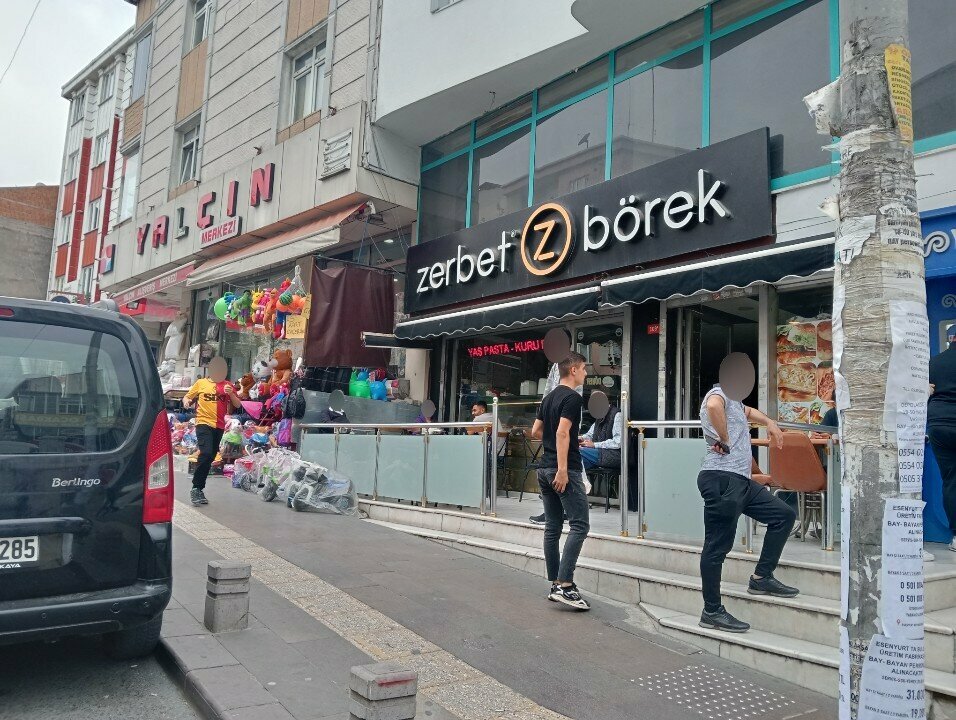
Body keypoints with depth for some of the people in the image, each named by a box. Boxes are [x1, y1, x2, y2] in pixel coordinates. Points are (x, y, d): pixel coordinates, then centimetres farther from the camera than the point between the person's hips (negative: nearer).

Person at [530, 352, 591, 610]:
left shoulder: (548, 398, 16)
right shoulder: (572, 398, -10)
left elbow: (535, 432, 20)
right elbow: (562, 433, -20)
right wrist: (562, 469, -22)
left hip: (545, 469, 9)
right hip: (565, 471, -9)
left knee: (552, 527, 9)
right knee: (579, 525, -8)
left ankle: (555, 585, 13)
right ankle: (565, 585, -15)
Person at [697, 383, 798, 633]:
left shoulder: (734, 401, 26)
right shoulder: (719, 394, -6)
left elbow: (747, 412, 50)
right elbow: (713, 406, -32)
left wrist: (769, 422, 33)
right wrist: (725, 439, -22)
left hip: (740, 480, 10)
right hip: (721, 479, -10)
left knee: (784, 515, 13)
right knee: (717, 546, -6)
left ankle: (762, 578, 17)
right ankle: (712, 612, 2)